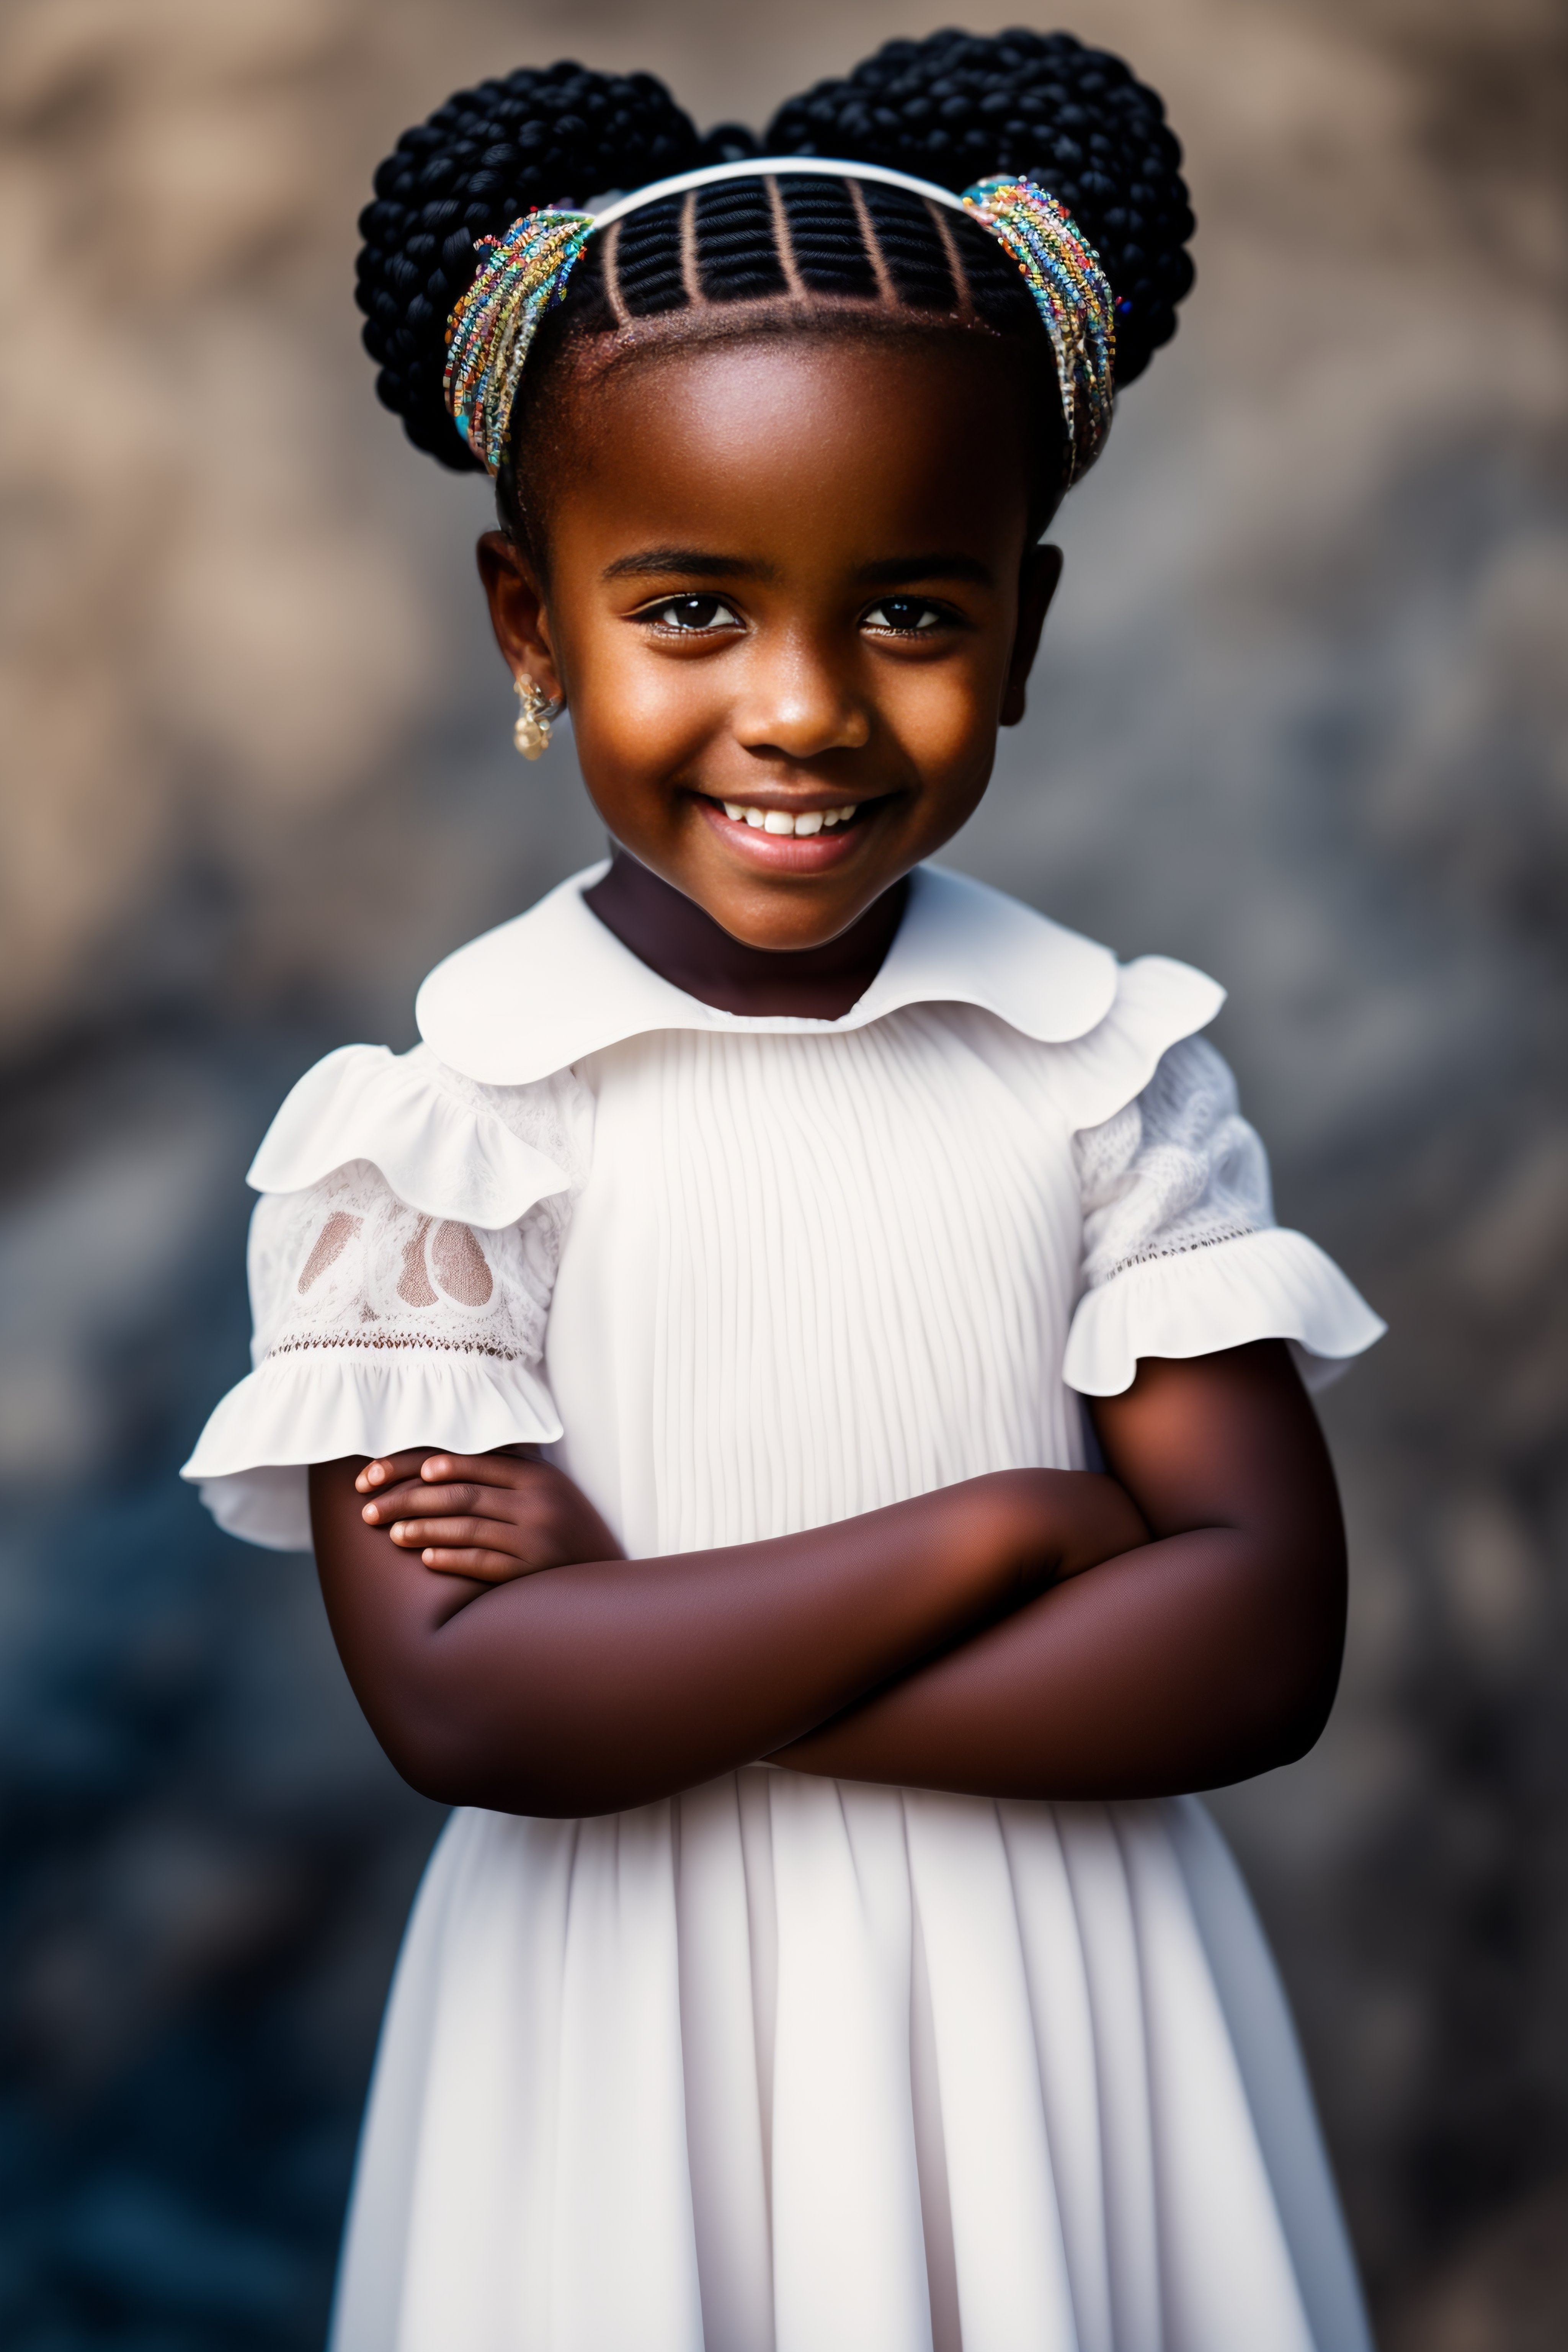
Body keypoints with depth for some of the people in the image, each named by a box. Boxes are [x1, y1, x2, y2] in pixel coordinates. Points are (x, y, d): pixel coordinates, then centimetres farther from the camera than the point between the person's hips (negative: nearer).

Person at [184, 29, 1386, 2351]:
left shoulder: (1116, 1069, -6)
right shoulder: (431, 1129, -11)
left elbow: (1263, 1638, -13)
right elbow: (459, 1705, -18)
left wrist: (643, 1630, -18)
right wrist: (999, 1530, -19)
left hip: (1053, 2019, 2)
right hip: (638, 2036, -1)